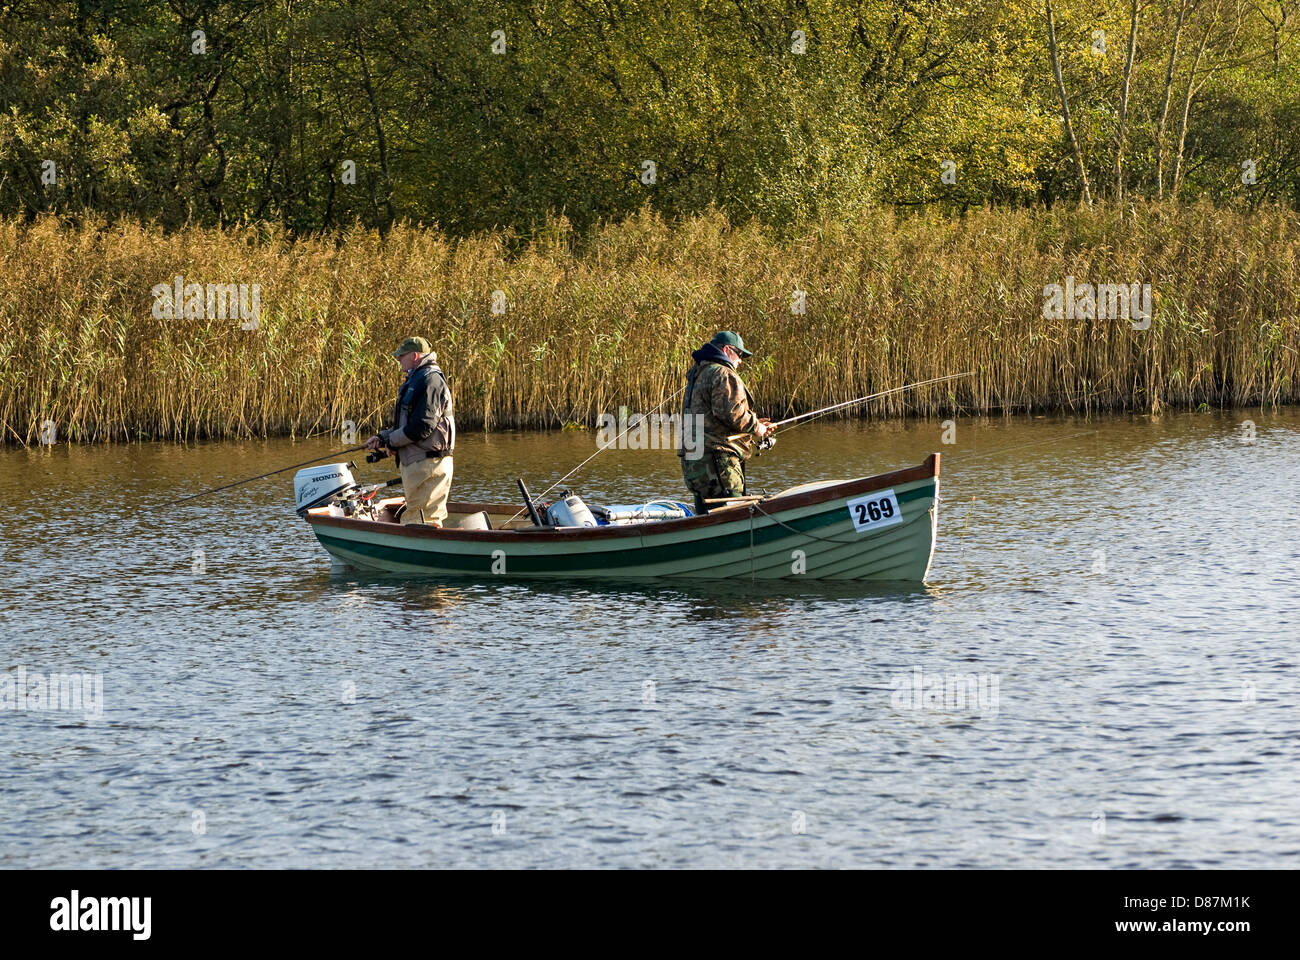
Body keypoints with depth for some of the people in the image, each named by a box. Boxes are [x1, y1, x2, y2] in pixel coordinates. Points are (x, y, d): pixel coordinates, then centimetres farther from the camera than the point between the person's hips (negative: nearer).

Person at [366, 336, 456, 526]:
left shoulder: (430, 380, -15)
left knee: (424, 521, -12)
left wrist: (391, 440, -12)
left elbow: (422, 427, -23)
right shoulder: (416, 380, 21)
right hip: (414, 464, 11)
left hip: (428, 465, -11)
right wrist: (382, 437, 11)